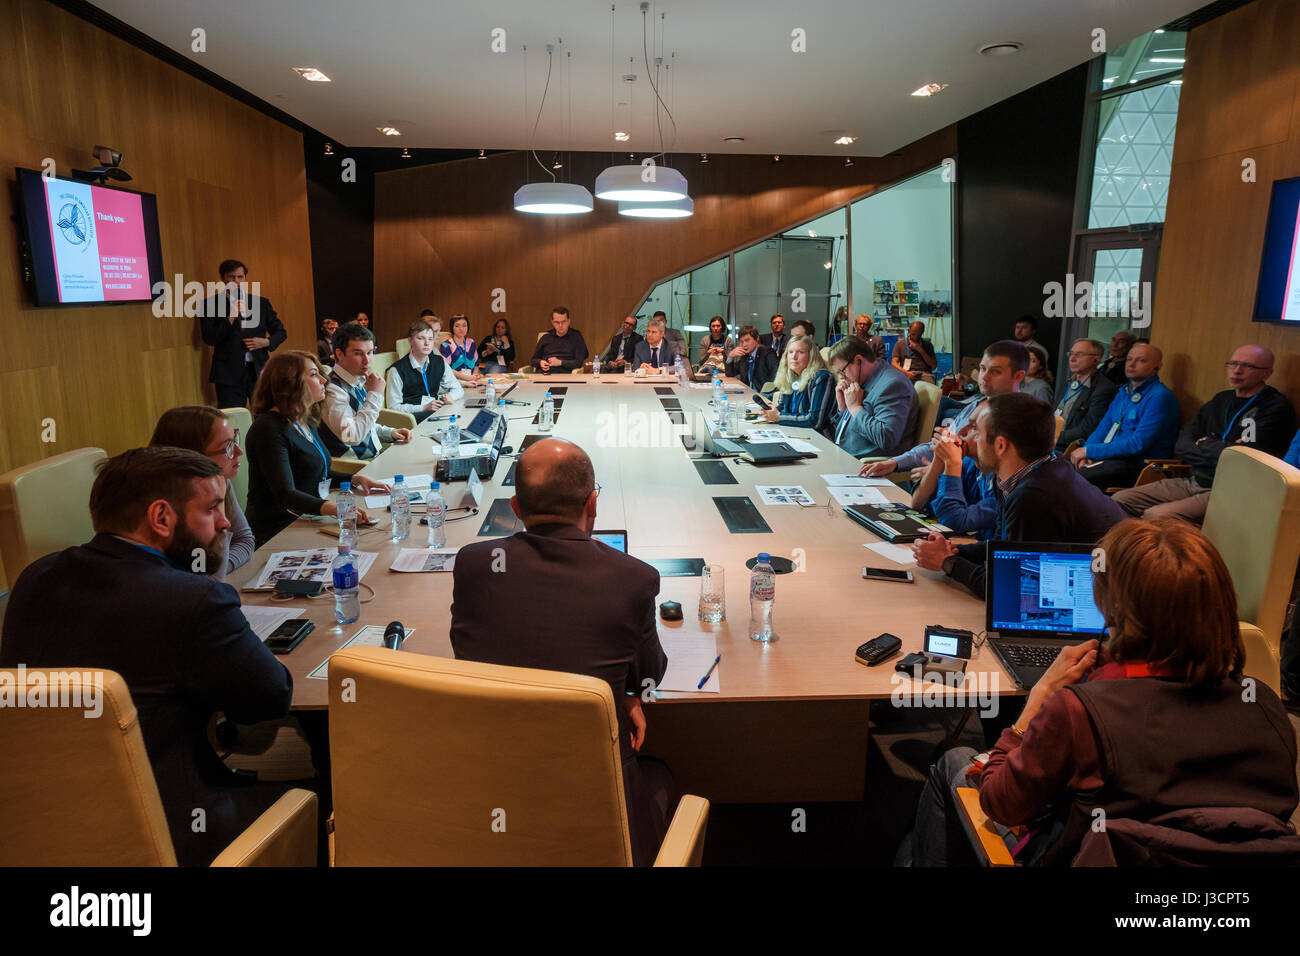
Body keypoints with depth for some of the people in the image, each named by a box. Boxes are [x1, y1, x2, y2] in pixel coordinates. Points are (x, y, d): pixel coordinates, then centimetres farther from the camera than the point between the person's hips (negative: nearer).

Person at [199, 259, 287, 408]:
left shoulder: (262, 303, 12)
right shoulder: (211, 305, 5)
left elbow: (280, 332, 18)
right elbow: (209, 339, -3)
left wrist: (266, 342, -3)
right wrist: (231, 316, -12)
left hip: (259, 371, 2)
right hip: (229, 373, -2)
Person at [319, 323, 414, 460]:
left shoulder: (359, 382, 10)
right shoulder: (332, 390, -18)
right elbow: (352, 437, -28)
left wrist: (390, 433, 7)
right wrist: (374, 394, -21)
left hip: (374, 456, 9)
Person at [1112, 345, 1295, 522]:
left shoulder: (1276, 408, -6)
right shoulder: (1222, 399, 16)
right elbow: (1181, 445, 12)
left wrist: (1203, 444, 0)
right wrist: (1213, 450, -8)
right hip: (1193, 482, 8)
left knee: (1155, 515, -31)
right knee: (1119, 500, -6)